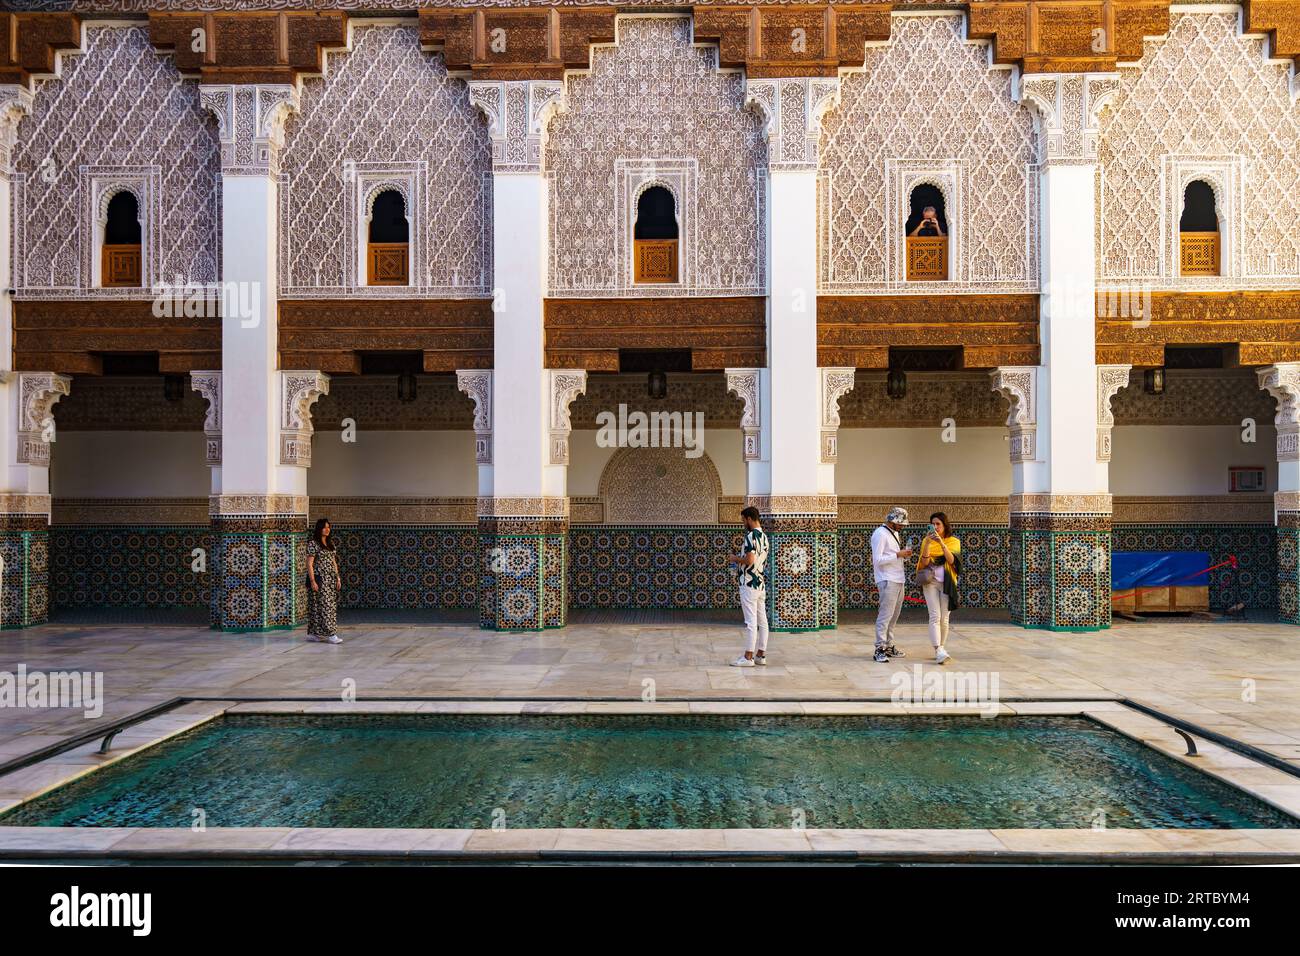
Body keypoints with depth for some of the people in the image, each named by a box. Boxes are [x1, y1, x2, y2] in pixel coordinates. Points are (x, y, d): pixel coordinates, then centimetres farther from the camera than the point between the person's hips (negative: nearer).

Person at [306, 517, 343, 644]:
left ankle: (313, 634, 15)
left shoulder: (330, 544, 14)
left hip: (331, 580, 8)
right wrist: (312, 581, -17)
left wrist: (338, 578, 12)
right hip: (319, 579, -8)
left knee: (331, 606, 7)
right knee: (324, 605, -8)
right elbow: (309, 564, -12)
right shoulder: (313, 544, -8)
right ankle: (330, 634, -10)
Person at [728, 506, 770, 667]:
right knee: (762, 620, 9)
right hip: (761, 583, 9)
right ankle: (761, 655, 14)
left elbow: (750, 560, -24)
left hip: (749, 583, -9)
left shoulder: (751, 535, -15)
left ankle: (748, 657, -3)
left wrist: (736, 559, -6)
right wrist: (740, 559, 20)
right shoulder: (764, 536, 14)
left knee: (751, 621, -7)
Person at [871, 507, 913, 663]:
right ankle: (880, 650, -9)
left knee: (893, 617, 10)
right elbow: (877, 560, -16)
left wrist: (905, 555, 4)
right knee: (885, 616, -11)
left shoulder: (894, 533, 19)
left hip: (899, 580, 9)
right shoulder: (880, 534, -9)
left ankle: (889, 647, 15)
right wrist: (898, 555, -18)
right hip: (887, 581, -9)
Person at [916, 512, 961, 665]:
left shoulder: (953, 541, 5)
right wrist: (927, 543, -18)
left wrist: (941, 543, -24)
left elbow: (952, 560, -12)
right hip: (931, 582, -1)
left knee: (944, 619, 2)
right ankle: (938, 651, -24)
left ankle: (941, 648, 16)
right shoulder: (927, 541, 6)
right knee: (935, 616, -14)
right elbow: (924, 563, -5)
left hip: (947, 583, 1)